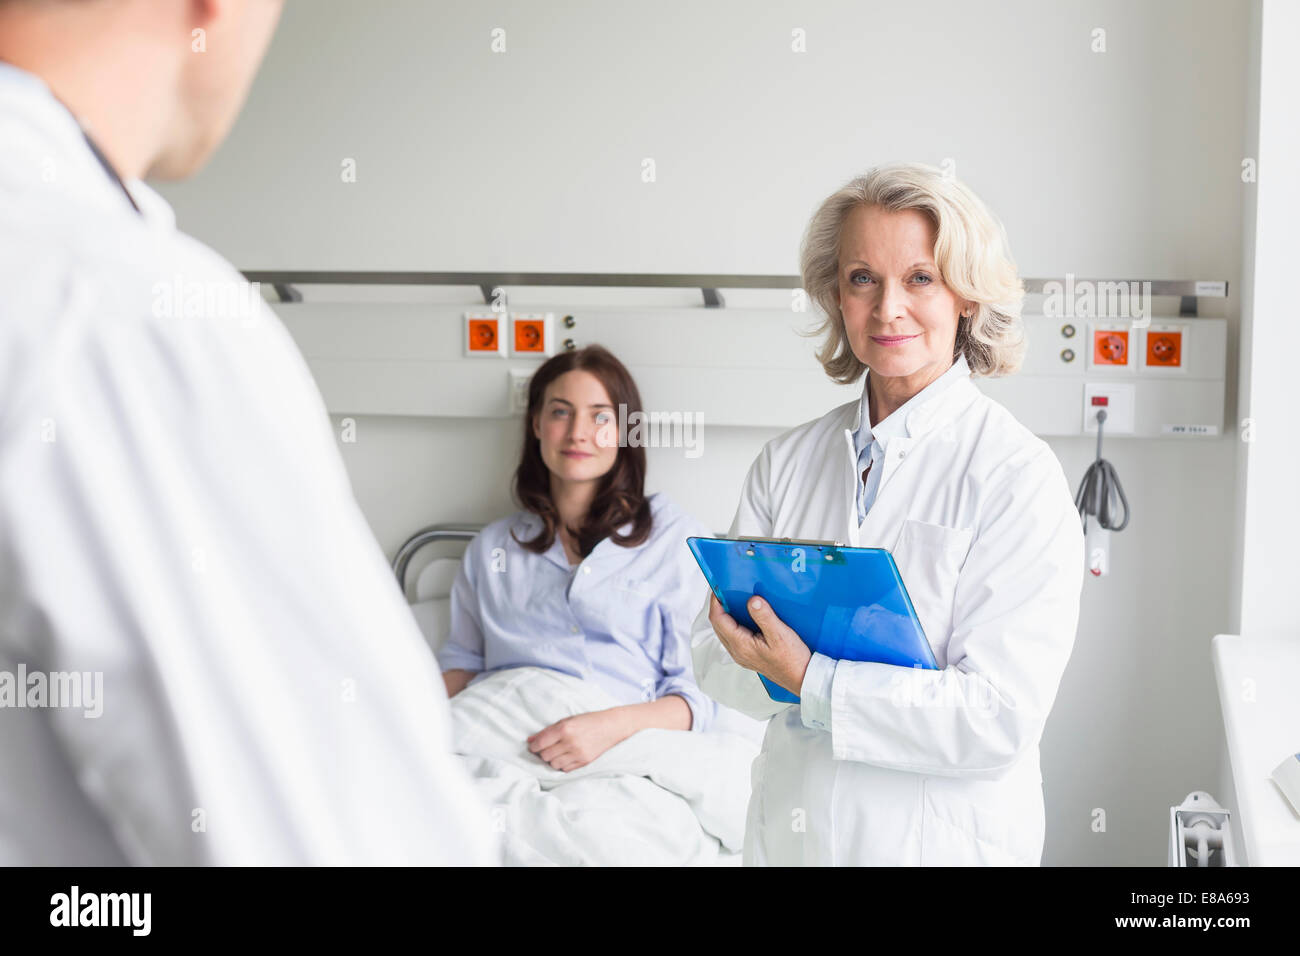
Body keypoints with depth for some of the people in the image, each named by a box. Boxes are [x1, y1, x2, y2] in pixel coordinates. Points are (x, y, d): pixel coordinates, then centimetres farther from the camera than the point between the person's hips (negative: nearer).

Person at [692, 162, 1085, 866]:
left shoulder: (1018, 476, -14)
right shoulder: (786, 461, 1)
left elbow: (1000, 717, -20)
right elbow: (715, 649, -1)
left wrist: (813, 682, -21)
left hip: (941, 841, -4)